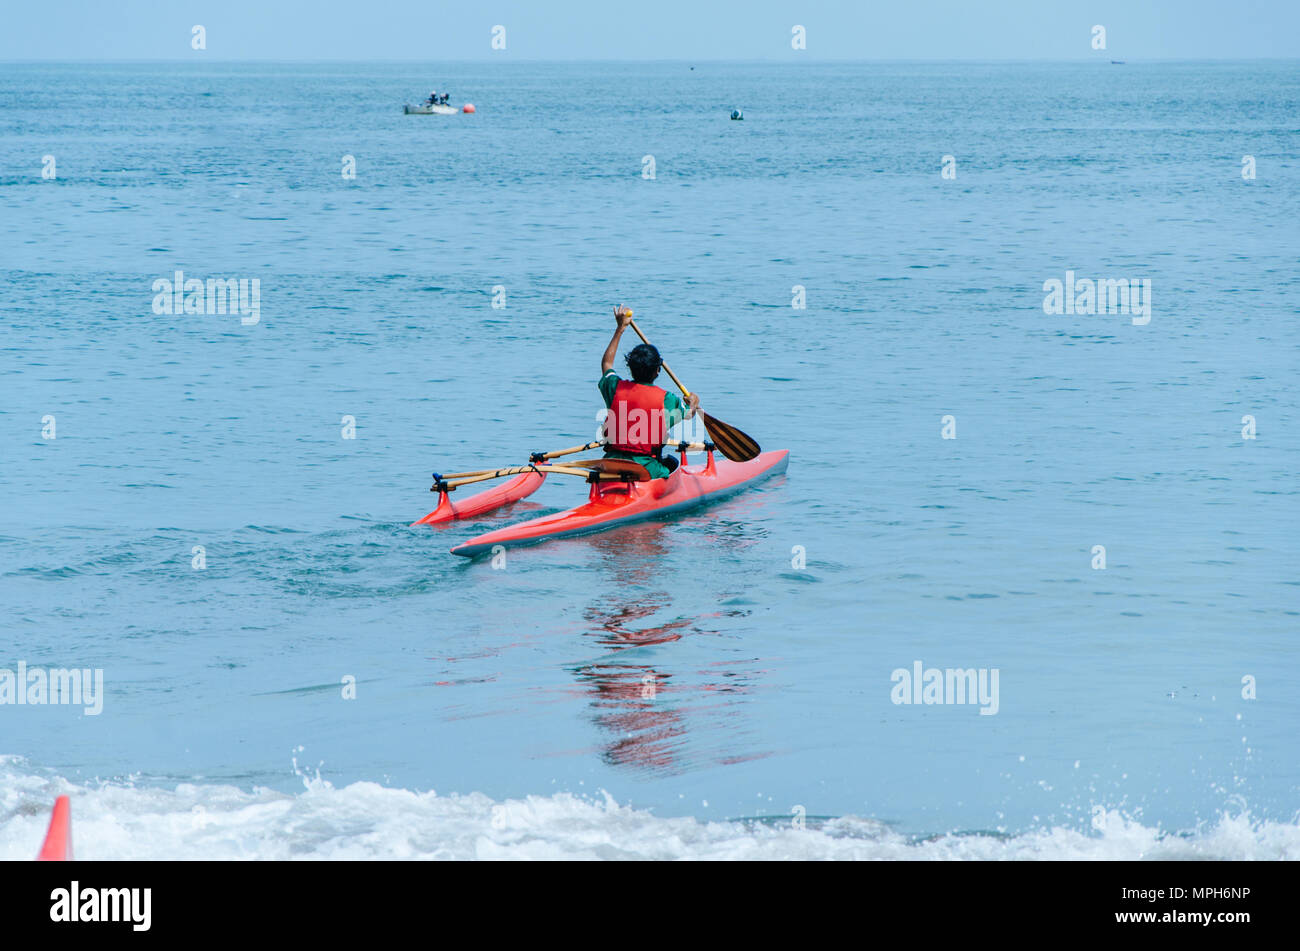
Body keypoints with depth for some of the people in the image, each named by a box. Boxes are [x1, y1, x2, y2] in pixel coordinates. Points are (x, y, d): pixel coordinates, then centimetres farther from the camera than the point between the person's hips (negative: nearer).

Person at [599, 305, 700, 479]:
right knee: (671, 462, 29)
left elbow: (606, 363, 23)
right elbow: (688, 413, 15)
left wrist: (620, 328, 29)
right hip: (646, 470, -2)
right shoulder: (666, 399, -9)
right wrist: (693, 402, 38)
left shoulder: (616, 388, -1)